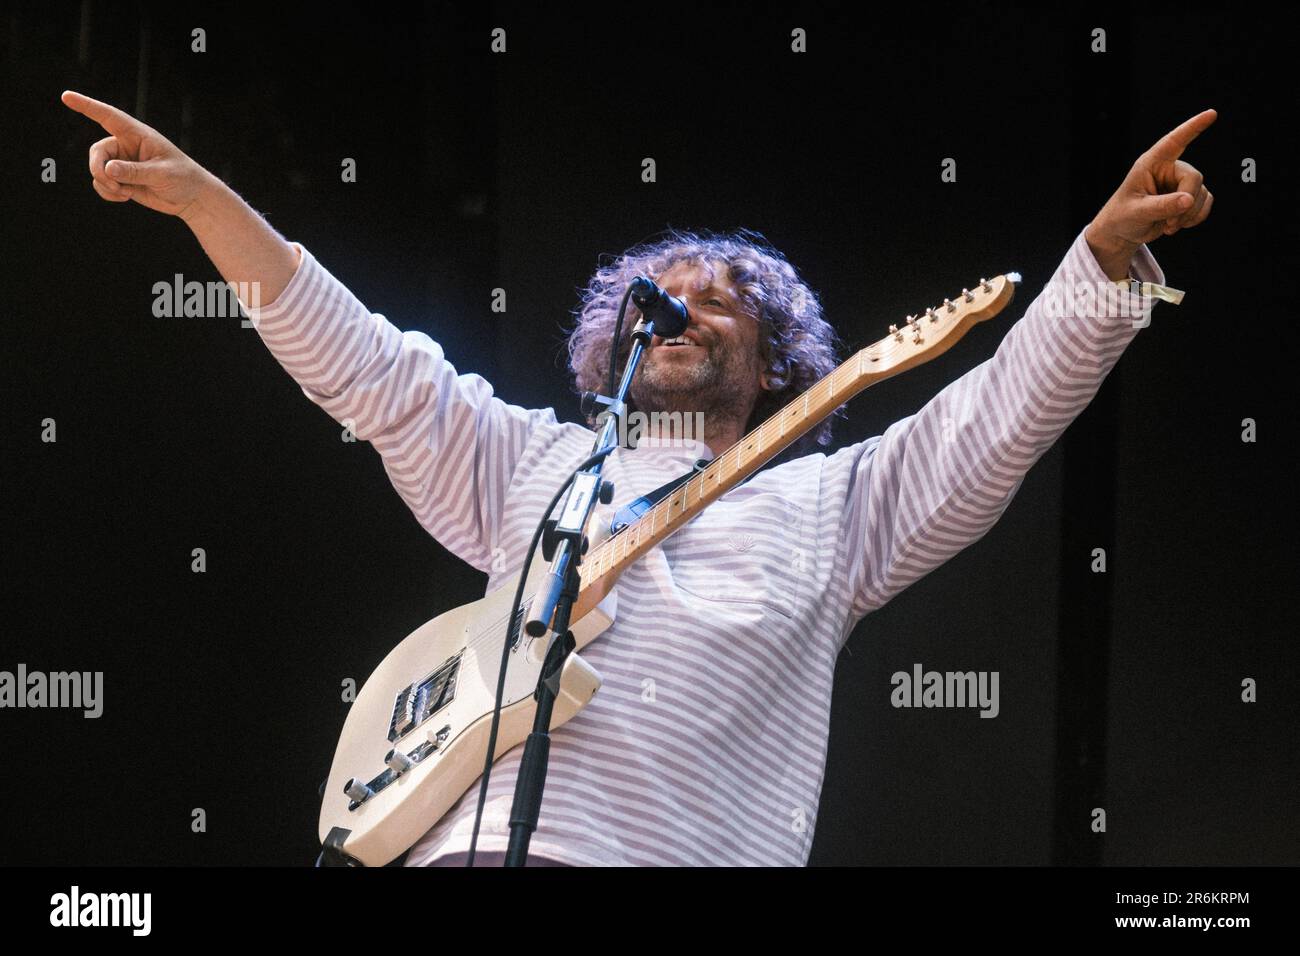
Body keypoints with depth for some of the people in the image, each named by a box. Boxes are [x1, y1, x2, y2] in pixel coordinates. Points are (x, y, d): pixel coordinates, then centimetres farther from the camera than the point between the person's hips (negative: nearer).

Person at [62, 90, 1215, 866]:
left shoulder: (831, 501, 24)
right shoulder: (534, 464, 30)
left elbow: (1008, 406, 15)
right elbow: (365, 362, 26)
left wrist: (1110, 245, 1)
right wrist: (201, 197, 19)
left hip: (699, 845, -1)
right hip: (480, 835, 2)